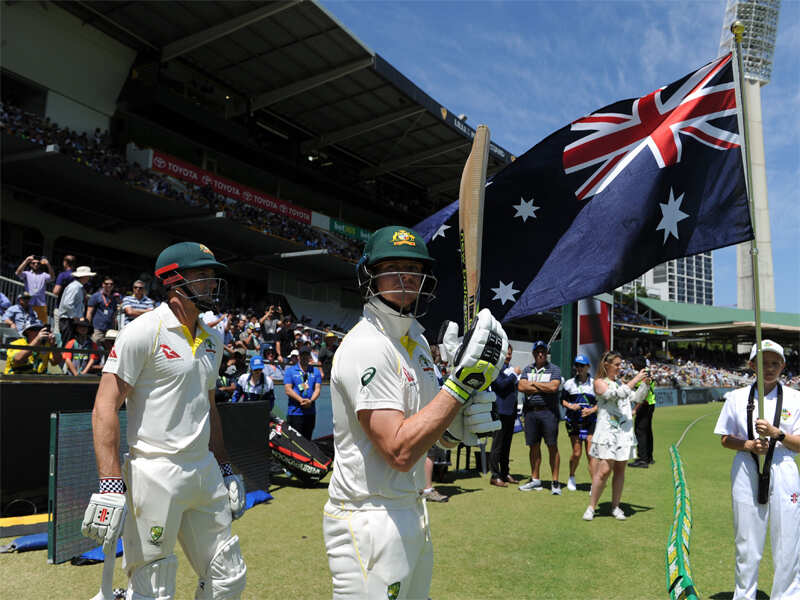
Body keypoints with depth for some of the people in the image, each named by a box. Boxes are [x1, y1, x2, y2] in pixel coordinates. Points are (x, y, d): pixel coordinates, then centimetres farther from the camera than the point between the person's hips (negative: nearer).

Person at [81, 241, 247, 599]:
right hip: (155, 475, -7)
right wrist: (110, 485, -22)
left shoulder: (212, 339, 12)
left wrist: (225, 470, 19)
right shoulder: (144, 331, -11)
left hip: (205, 471, 8)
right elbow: (105, 407, -15)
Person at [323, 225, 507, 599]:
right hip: (370, 522, -9)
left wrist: (459, 425, -10)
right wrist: (464, 379, -26)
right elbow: (399, 450, -27)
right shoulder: (366, 347, -20)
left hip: (411, 510, 9)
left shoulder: (417, 341, 9)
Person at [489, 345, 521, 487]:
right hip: (500, 412, -8)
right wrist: (514, 374, -11)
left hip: (510, 412, 8)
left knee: (506, 444, 14)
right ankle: (495, 476, 1)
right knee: (498, 444, -4)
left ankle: (505, 473, 23)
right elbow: (501, 384, -21)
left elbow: (516, 386, 20)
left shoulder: (510, 368, 16)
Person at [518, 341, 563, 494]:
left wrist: (533, 384, -4)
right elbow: (521, 386, -2)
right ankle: (535, 480, 19)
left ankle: (555, 482, 3)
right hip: (530, 411, 4)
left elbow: (553, 387, -14)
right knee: (534, 446, 9)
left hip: (548, 412, -4)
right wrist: (544, 388, -6)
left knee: (552, 447, -4)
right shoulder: (527, 369, 14)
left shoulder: (554, 369, 3)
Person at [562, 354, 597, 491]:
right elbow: (562, 399, 10)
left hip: (590, 422, -1)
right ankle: (571, 477, 26)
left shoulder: (594, 383, 3)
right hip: (573, 422, 1)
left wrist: (592, 410, -12)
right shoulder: (569, 383, 6)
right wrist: (570, 406, -10)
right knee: (576, 453, 1)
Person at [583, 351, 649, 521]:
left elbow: (636, 398, 24)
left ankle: (615, 506, 18)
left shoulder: (620, 383, 18)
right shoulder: (599, 383, -3)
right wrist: (635, 379, -14)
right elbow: (618, 394, -18)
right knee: (604, 470, -10)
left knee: (620, 470, 7)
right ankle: (591, 507, 1)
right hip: (607, 432, -6)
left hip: (625, 432, 6)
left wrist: (645, 384, 8)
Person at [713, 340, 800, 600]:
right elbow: (725, 439, 8)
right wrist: (748, 445, -10)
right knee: (747, 544, 8)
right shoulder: (737, 397, 4)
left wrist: (776, 433, -17)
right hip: (746, 473, 1)